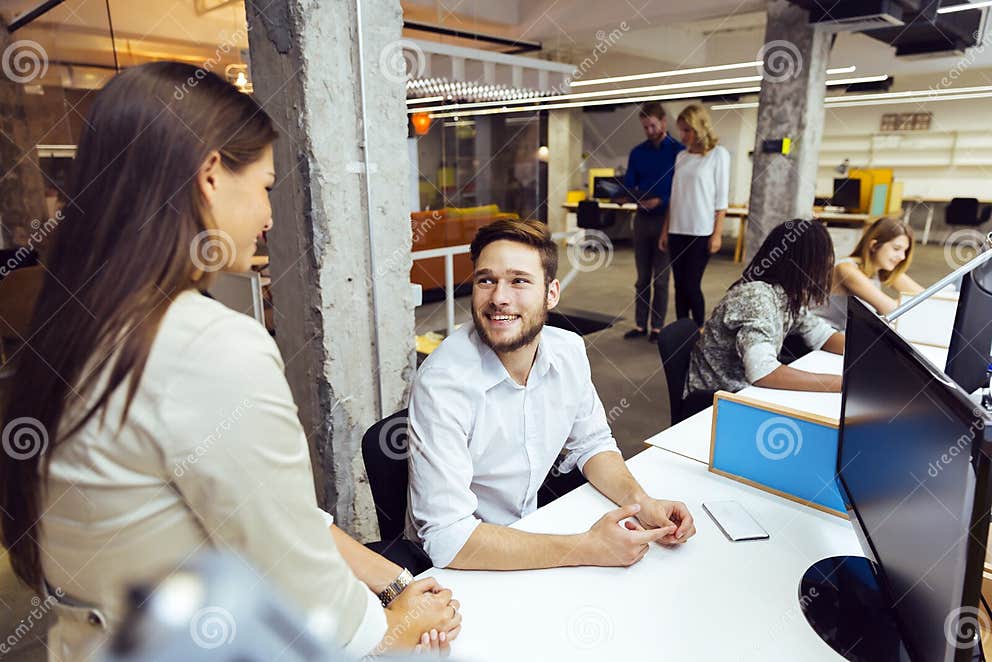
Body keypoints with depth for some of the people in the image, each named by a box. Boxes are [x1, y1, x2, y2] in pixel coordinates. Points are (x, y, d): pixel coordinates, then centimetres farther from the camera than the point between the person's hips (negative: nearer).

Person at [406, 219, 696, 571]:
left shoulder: (569, 350, -7)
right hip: (454, 567, -6)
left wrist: (641, 501, -12)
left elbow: (591, 443, 7)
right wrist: (587, 550, -28)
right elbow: (447, 537, -28)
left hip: (528, 531, 6)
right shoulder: (442, 384, -26)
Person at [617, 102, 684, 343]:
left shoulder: (678, 151, -5)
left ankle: (657, 327, 11)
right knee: (642, 278, 9)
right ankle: (640, 325, 16)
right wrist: (622, 195, -14)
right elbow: (629, 184, 8)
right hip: (642, 219, 4)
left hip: (665, 219, -4)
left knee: (660, 279, 3)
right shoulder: (637, 153, 9)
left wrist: (660, 201, -21)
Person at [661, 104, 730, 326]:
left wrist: (717, 234, -10)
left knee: (691, 285, -5)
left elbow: (721, 199, -5)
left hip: (701, 232, -5)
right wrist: (665, 230, 10)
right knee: (679, 285, 5)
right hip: (677, 231, 5)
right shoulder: (681, 156, 12)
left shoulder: (718, 154, -2)